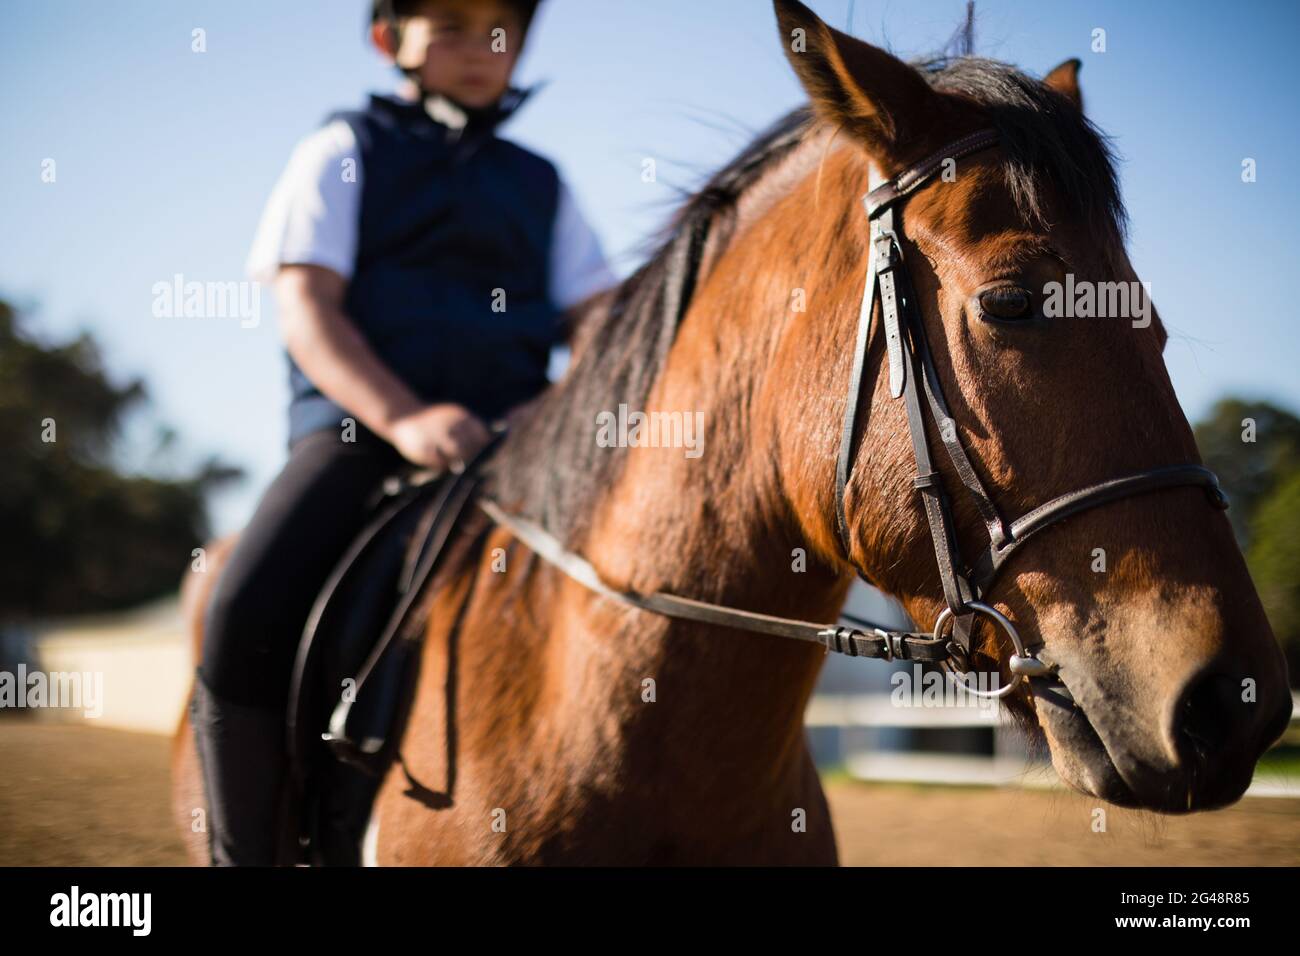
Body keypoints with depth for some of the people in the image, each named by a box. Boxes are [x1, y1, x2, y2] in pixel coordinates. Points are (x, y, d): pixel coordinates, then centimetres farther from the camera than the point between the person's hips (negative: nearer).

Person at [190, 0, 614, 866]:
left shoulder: (542, 185, 22)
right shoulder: (346, 151, 11)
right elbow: (307, 308, -2)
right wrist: (402, 417, -20)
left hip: (514, 439, 3)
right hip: (356, 427, -3)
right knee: (246, 616, -26)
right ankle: (248, 854, -11)